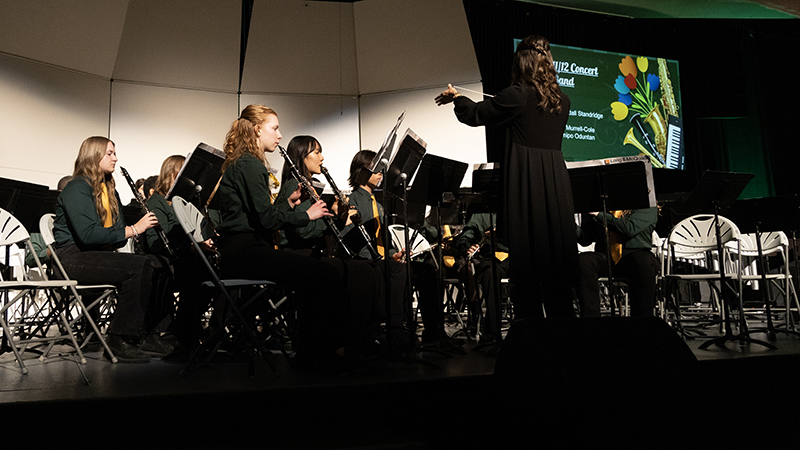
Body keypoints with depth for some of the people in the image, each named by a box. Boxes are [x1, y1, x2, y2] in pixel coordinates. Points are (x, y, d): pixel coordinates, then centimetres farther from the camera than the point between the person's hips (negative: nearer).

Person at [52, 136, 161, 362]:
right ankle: (119, 340, -19)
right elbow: (87, 235, -22)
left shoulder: (108, 190, 20)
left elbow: (117, 236, 14)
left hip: (97, 254, 8)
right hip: (72, 257, -8)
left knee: (150, 264, -17)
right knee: (136, 266, -28)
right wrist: (132, 230, -23)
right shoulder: (76, 188, -7)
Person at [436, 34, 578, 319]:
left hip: (525, 186, -6)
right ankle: (562, 316, 18)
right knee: (556, 256, 11)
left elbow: (476, 115, 2)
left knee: (525, 256, 1)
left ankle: (529, 318, 6)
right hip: (556, 186, 6)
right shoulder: (562, 100, 10)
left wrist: (456, 98, 22)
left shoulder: (517, 95, -8)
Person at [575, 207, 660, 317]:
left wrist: (599, 214, -17)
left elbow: (630, 229, -17)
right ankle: (589, 315, -28)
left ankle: (642, 315, -29)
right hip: (604, 257, 3)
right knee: (582, 260, -28)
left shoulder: (647, 206, 3)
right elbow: (585, 239, 12)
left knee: (643, 261, -37)